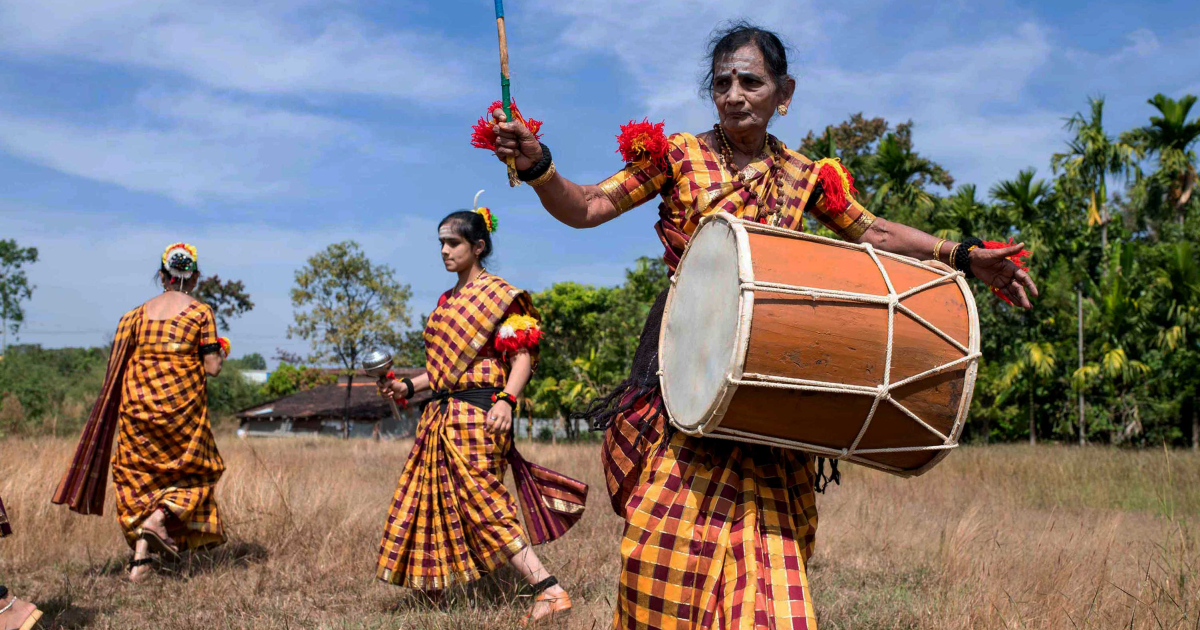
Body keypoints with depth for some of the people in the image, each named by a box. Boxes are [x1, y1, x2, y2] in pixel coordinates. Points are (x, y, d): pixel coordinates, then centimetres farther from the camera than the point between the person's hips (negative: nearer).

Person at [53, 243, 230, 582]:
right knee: (193, 469, 15)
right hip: (182, 405, -3)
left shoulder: (139, 313, 6)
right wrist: (222, 353, 14)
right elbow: (212, 367, -7)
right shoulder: (201, 312, -3)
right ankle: (159, 516, -12)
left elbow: (120, 365, 3)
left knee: (139, 473, 12)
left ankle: (141, 557, 4)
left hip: (138, 402, 3)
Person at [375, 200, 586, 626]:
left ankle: (551, 591, -12)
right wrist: (409, 386, 13)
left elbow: (523, 356, -13)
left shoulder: (498, 294, -5)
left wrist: (507, 399, -28)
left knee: (481, 501, -12)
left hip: (476, 413, -9)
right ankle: (431, 585, 25)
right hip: (444, 412, 9)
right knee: (437, 498, 12)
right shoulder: (449, 300, 18)